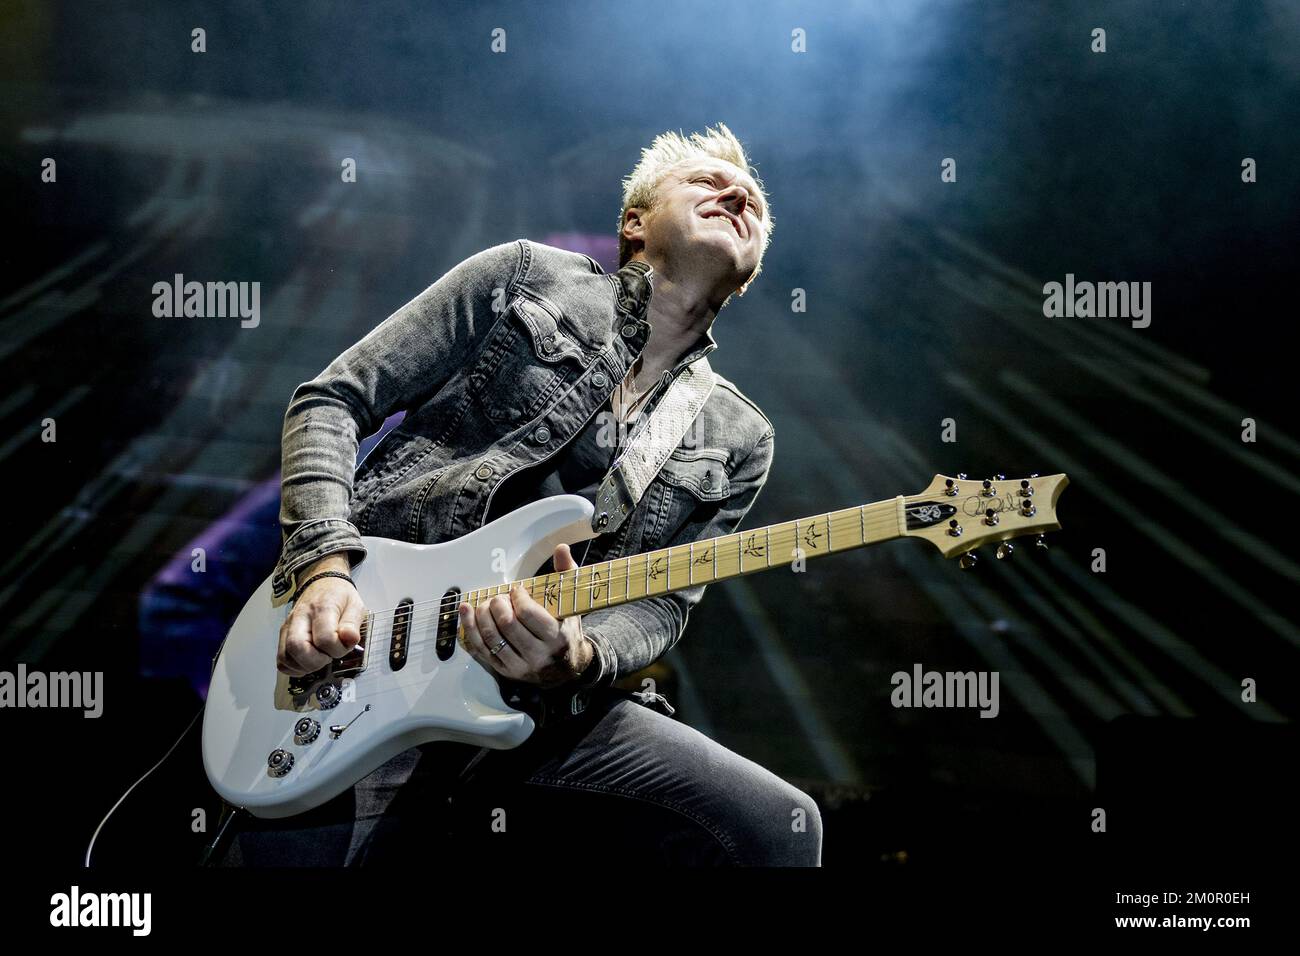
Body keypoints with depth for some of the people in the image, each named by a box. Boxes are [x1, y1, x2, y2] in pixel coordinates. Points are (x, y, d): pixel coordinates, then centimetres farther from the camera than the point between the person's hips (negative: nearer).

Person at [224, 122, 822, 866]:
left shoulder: (737, 442, 14)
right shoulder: (526, 276, 8)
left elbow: (659, 604, 5)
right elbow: (332, 400, 6)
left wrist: (578, 659, -18)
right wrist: (326, 565, -10)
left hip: (530, 697, 3)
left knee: (781, 830, -13)